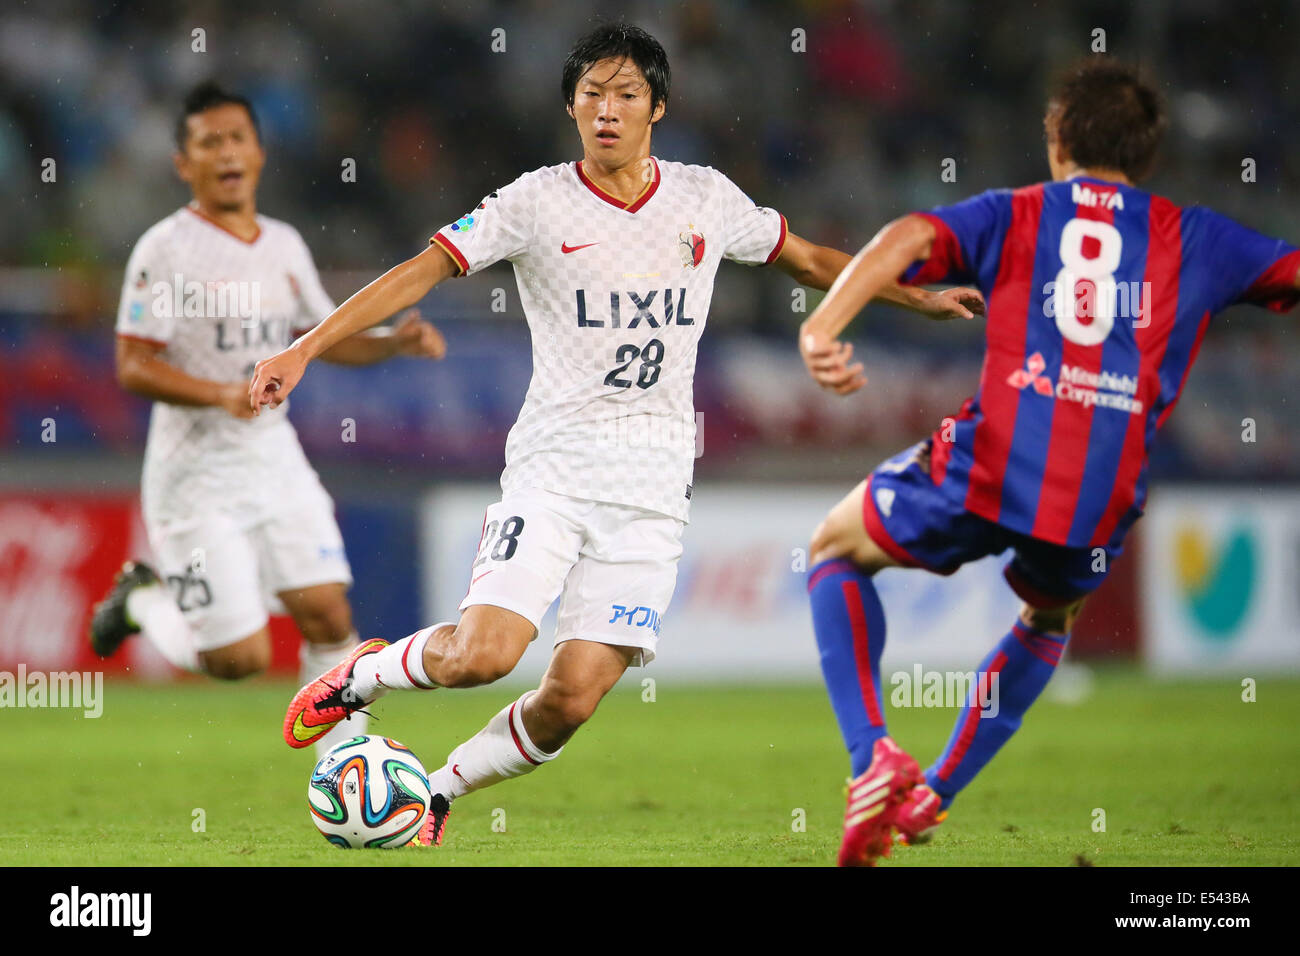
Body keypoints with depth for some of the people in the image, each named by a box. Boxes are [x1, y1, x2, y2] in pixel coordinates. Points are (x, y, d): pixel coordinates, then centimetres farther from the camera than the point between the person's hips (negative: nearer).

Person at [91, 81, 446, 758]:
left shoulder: (283, 245, 9)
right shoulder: (166, 249, -11)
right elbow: (133, 367, -14)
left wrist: (393, 343, 3)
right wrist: (222, 394, -28)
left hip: (275, 460, 6)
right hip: (196, 476, -6)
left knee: (328, 617, -5)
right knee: (241, 658, -8)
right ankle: (143, 600, 21)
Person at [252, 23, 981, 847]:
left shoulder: (706, 199, 7)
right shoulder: (538, 202, -3)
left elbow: (809, 259, 24)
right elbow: (421, 272, -8)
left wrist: (918, 297, 27)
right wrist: (305, 350, -16)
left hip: (651, 489, 2)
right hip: (552, 466, -2)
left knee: (573, 699, -9)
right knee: (484, 653, -23)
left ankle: (438, 793, 15)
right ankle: (364, 673, 9)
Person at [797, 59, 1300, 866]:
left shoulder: (1013, 216, 14)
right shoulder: (1196, 239, 18)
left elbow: (913, 238, -4)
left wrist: (824, 327, -19)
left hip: (989, 468, -2)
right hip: (1104, 498, 2)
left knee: (837, 552, 24)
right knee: (1049, 619, 36)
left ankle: (874, 758, 4)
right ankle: (932, 798, 29)